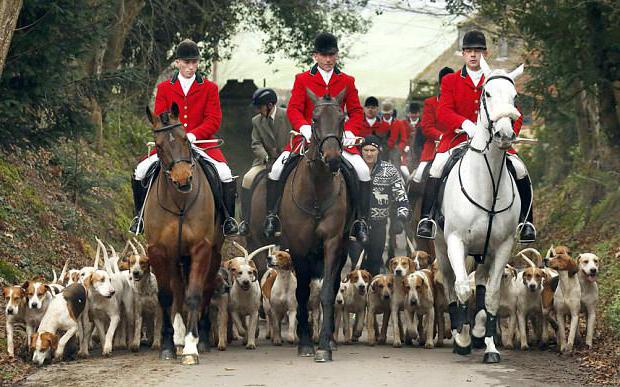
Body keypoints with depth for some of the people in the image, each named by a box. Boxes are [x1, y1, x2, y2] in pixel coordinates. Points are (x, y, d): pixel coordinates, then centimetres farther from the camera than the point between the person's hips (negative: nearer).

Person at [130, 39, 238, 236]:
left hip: (201, 143, -1)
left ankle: (228, 219, -9)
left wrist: (192, 135, -19)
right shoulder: (164, 88, 8)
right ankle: (140, 216, 7)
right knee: (140, 172, -14)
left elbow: (214, 120, -3)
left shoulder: (209, 88, 5)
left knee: (225, 174, -25)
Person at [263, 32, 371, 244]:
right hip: (308, 137, 0)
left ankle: (361, 221, -9)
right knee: (277, 169, -17)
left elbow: (356, 112, 9)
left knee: (363, 171, -20)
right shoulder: (302, 79, 5)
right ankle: (271, 216, -1)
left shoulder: (347, 81, 9)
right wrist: (304, 127, -21)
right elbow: (293, 109, -2)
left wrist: (349, 131, -10)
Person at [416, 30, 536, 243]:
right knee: (437, 167, -27)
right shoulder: (450, 81, 8)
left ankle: (526, 223, -3)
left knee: (520, 170, -17)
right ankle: (426, 218, -17)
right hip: (458, 139, -1)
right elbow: (443, 112, -6)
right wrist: (465, 124, -26)